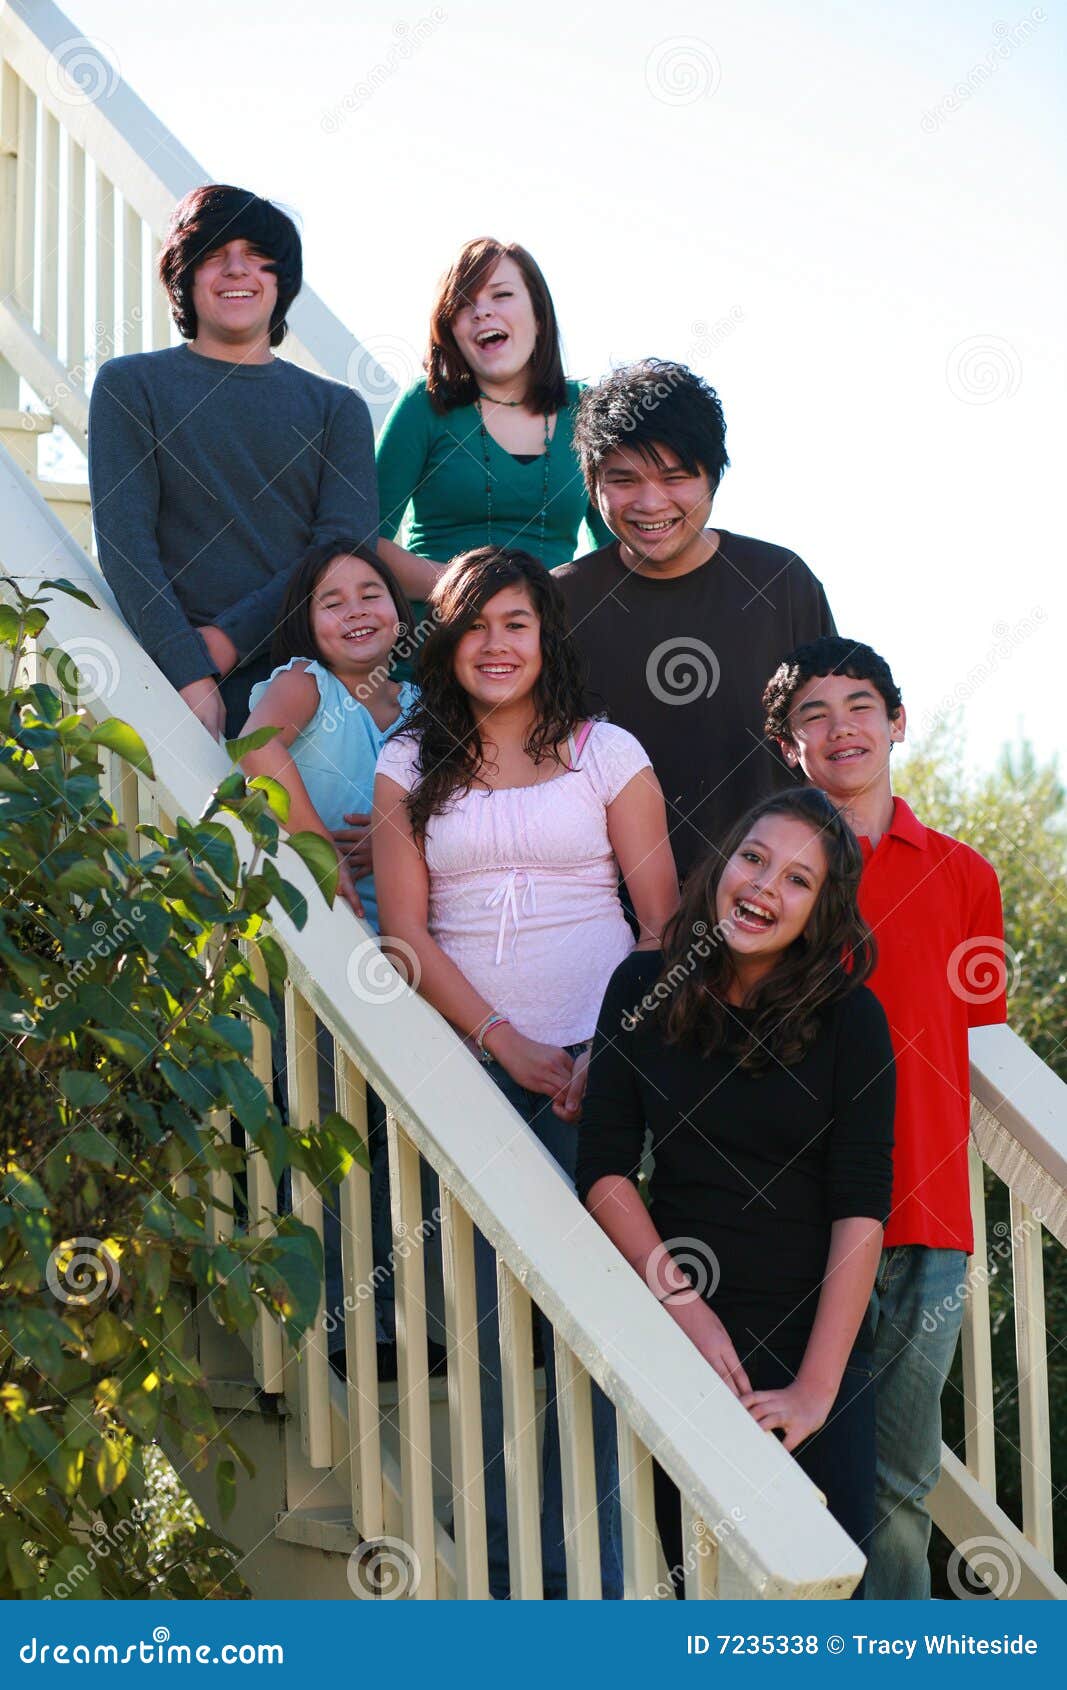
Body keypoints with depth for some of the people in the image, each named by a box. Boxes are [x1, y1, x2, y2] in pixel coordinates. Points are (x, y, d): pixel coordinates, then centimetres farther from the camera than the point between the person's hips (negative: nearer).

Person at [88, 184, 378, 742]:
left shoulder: (337, 407, 16)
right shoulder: (130, 385, 11)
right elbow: (123, 540, -1)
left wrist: (228, 641, -11)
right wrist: (189, 675, -15)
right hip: (170, 685, -2)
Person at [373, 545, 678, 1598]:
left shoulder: (607, 753, 8)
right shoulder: (410, 768, 10)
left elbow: (663, 920, 5)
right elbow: (407, 930, 4)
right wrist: (506, 1043, -8)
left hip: (600, 1063, -1)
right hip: (471, 1065, 1)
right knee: (484, 1308, -2)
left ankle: (584, 1565, 3)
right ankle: (496, 1559, 8)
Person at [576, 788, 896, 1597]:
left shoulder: (850, 1018, -6)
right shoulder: (645, 987, 0)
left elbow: (862, 1210, -10)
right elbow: (605, 1171, 0)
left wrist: (817, 1386, -16)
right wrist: (685, 1306, -10)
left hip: (814, 1335, -1)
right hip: (680, 1331, 1)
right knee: (695, 1567, 6)